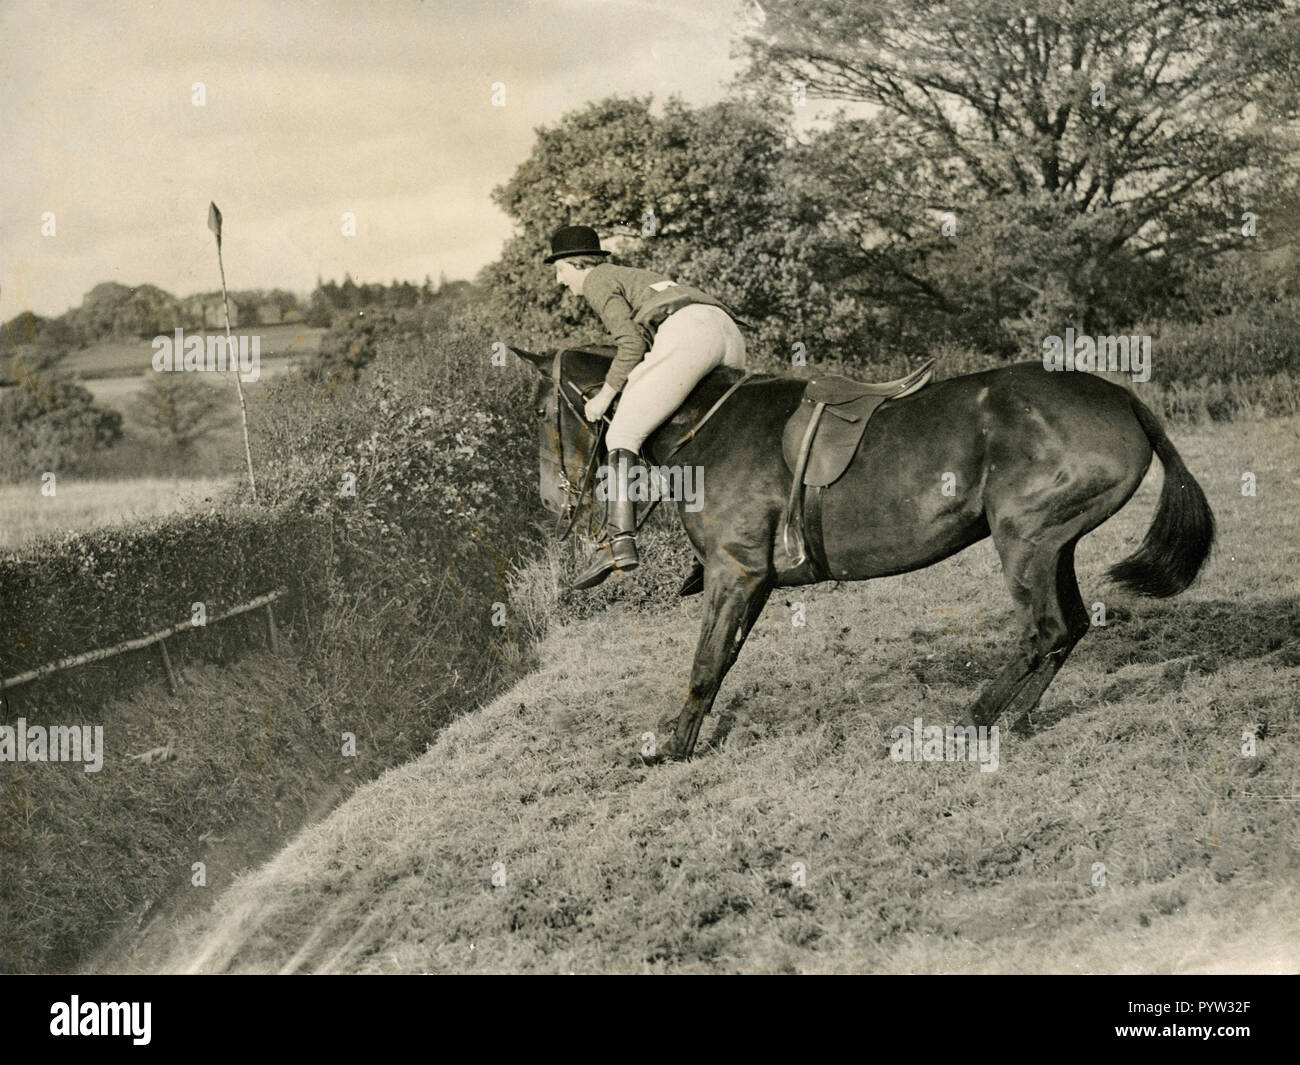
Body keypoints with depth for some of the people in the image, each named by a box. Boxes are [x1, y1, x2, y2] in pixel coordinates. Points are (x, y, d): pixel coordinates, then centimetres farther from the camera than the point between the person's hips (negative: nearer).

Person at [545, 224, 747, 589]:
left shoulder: (598, 280, 12)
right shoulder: (636, 276, 38)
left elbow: (632, 344, -1)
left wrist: (605, 395, 5)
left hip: (687, 334, -9)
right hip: (730, 334, 9)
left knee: (623, 434, -12)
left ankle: (620, 539, -28)